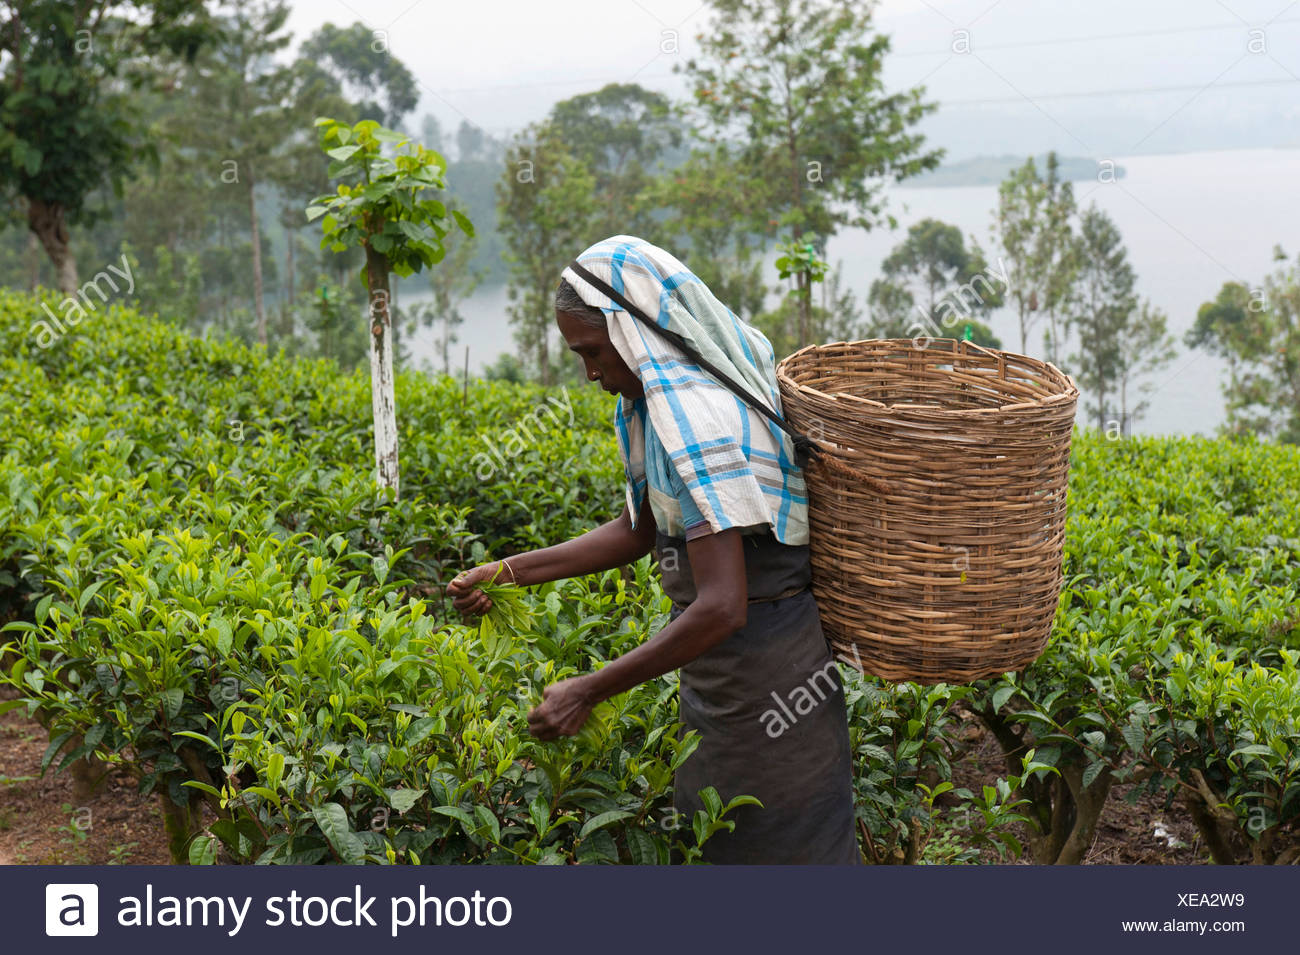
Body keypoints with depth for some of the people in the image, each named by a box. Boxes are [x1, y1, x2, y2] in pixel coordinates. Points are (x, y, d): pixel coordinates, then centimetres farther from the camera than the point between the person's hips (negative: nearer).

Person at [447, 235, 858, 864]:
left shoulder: (699, 419, -28)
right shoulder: (661, 399, 3)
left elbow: (722, 608, -32)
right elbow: (637, 530, 12)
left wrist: (587, 692, -27)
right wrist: (510, 572, 5)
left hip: (759, 670, -9)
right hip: (718, 667, 9)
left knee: (776, 843, 8)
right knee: (710, 835, 22)